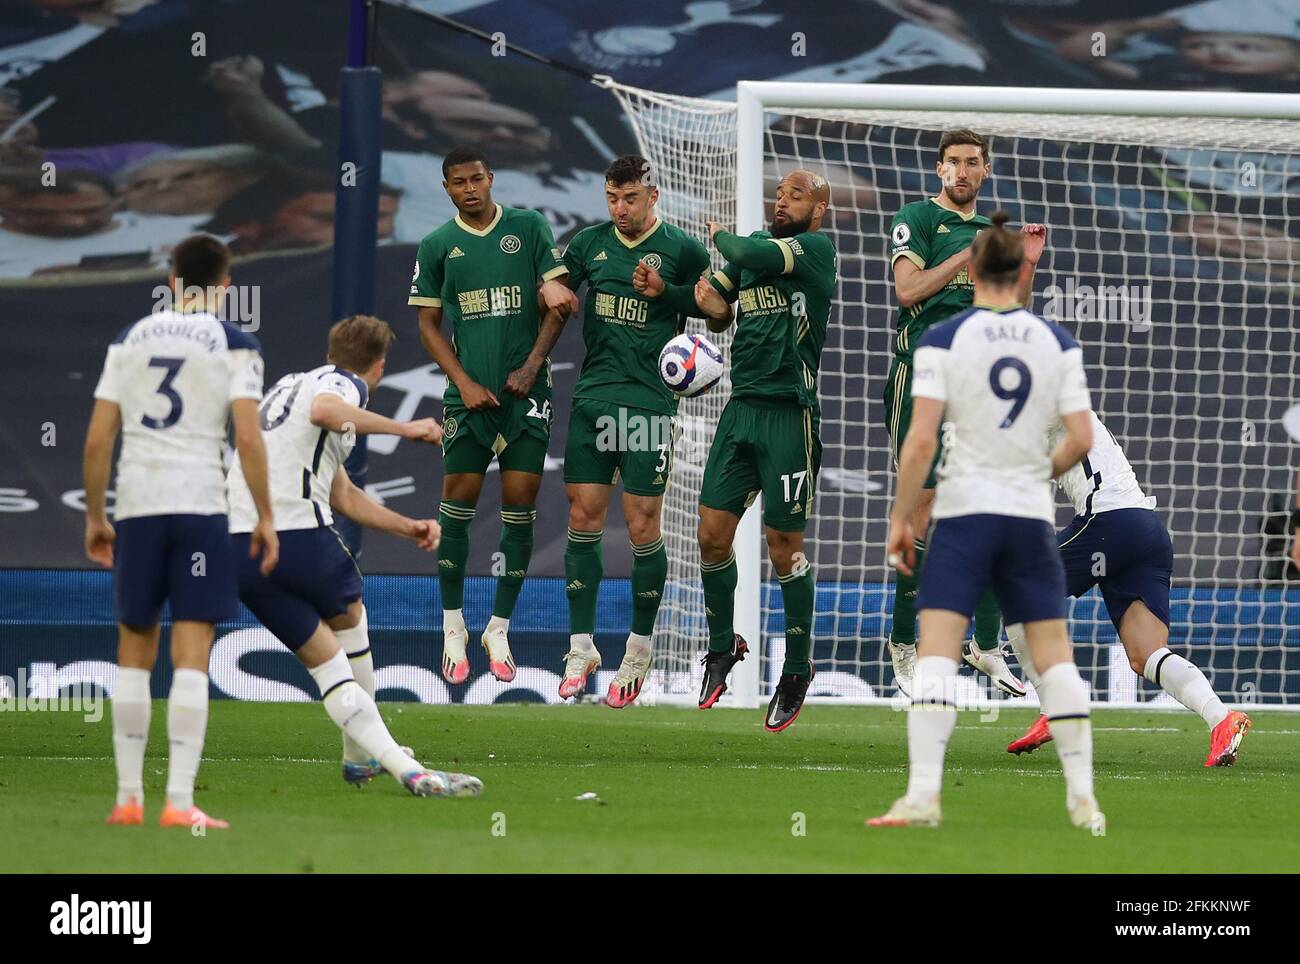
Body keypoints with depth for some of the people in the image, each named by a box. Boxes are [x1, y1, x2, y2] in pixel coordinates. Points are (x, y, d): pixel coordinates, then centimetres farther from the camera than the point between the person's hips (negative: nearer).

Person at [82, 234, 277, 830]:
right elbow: (248, 439, -9)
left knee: (134, 655, 13)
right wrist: (265, 518, -1)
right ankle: (179, 802, -10)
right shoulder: (234, 345, 0)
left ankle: (129, 797, 13)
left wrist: (94, 518, 15)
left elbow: (97, 440, 6)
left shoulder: (130, 340, 10)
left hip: (136, 508, 3)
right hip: (200, 506, -3)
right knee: (191, 657, -3)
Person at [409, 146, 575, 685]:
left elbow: (558, 305, 6)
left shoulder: (529, 228, 4)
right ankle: (453, 629, 9)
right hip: (469, 393, 0)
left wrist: (531, 366, -5)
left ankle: (499, 630, 9)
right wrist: (464, 382, -5)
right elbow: (428, 324, 7)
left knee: (520, 508, -1)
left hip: (526, 392, 0)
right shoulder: (437, 246, 5)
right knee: (458, 504, -3)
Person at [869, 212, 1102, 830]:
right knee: (1054, 656, 8)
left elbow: (921, 439, -11)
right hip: (1031, 514, 3)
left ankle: (923, 795, -15)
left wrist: (899, 518, -3)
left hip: (964, 510, -3)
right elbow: (1081, 438, 0)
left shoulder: (942, 339, -5)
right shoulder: (1057, 342, 3)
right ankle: (1082, 798, 7)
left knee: (936, 653, -5)